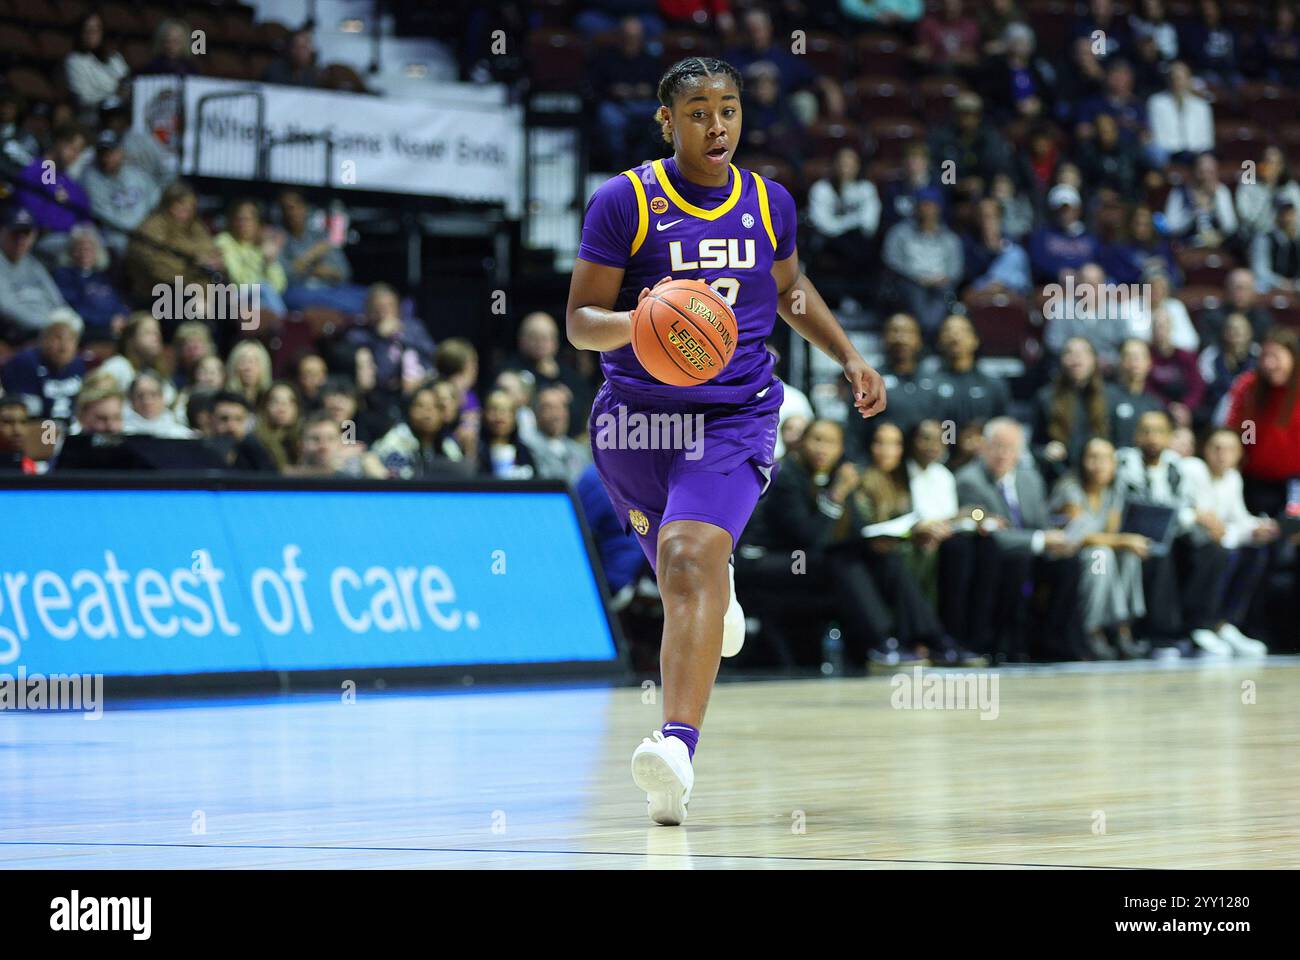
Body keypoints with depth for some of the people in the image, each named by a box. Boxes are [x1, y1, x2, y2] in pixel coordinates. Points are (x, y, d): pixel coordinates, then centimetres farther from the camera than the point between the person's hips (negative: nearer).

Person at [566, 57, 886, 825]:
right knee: (687, 575, 16)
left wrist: (850, 357, 18)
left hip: (736, 419, 0)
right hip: (637, 415, 1)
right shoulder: (624, 201, -5)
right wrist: (635, 323, -26)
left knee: (691, 561, -24)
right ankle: (721, 586, 58)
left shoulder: (770, 204, 5)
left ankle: (678, 747, -37)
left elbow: (789, 287, 26)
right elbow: (580, 319, -6)